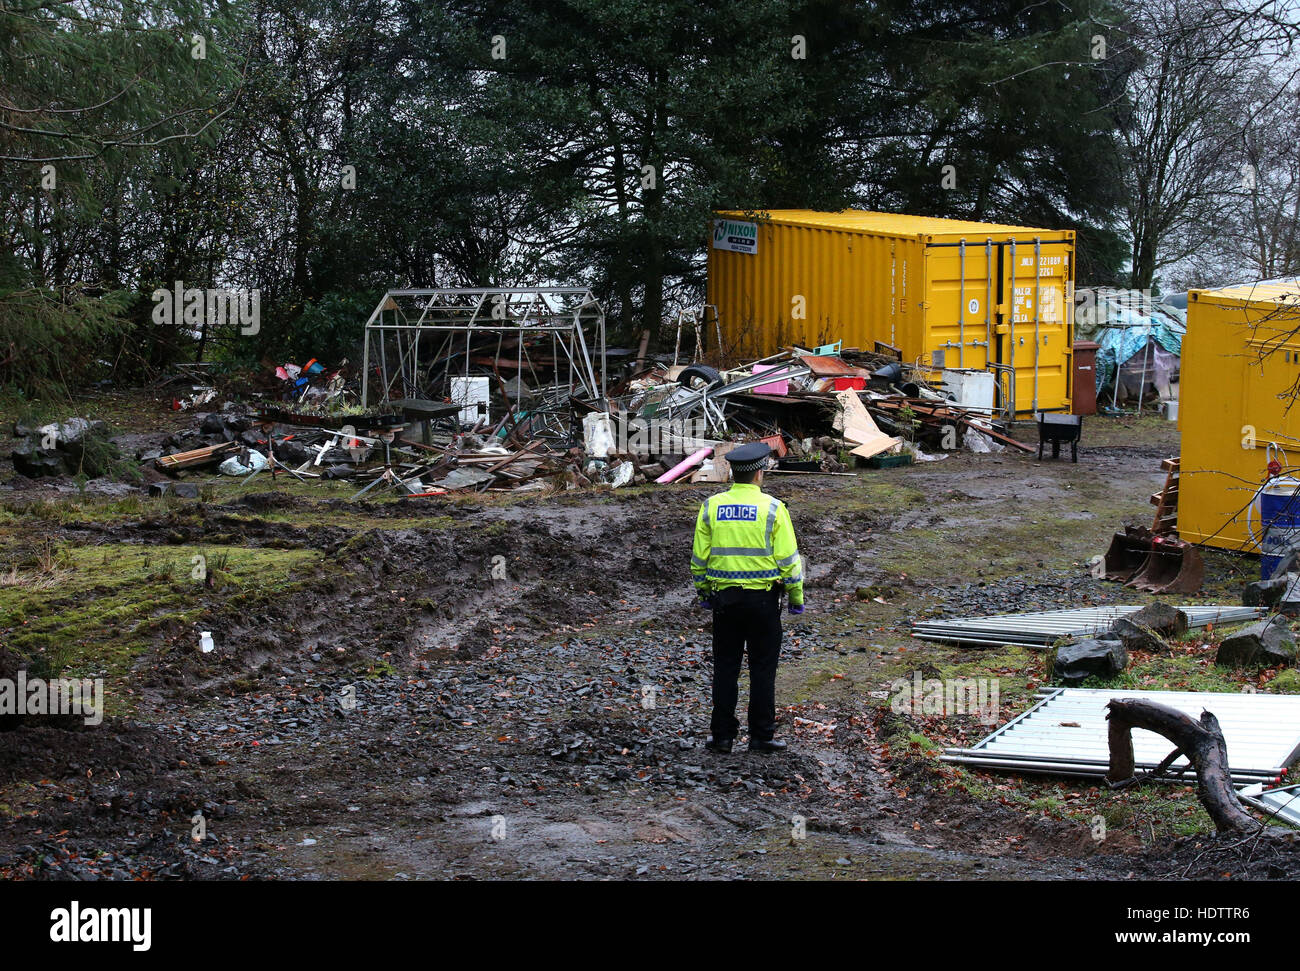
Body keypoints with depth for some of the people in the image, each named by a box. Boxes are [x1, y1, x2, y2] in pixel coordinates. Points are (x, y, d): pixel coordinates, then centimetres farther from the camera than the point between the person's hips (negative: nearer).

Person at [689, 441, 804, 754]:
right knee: (762, 669, 5)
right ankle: (761, 736, 7)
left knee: (725, 667, 9)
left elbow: (699, 557, 5)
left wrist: (703, 593, 17)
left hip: (724, 598, 2)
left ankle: (722, 735, 10)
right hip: (763, 597, -2)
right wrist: (796, 596, 4)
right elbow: (788, 558, -7)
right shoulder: (772, 508, -7)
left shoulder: (711, 507, 1)